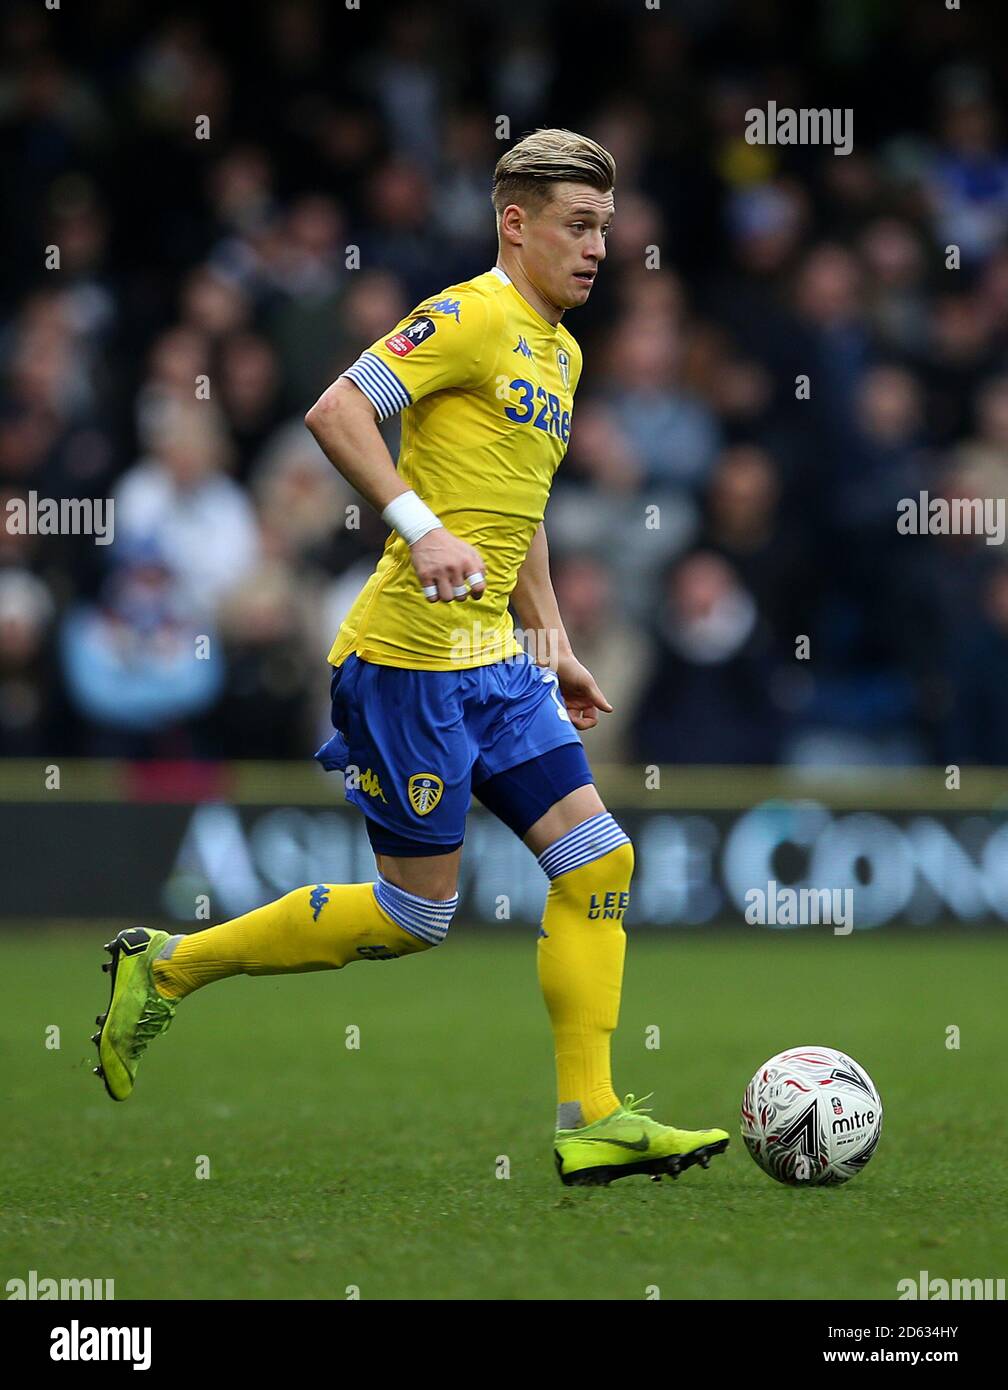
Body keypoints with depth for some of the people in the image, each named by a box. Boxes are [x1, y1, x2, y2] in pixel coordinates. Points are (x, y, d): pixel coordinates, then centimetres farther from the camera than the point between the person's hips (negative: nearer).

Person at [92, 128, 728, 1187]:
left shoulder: (561, 352, 17)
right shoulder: (473, 316, -11)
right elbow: (336, 410, -21)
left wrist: (554, 643, 22)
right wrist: (421, 528, -29)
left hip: (493, 661, 9)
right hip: (413, 657, -9)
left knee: (596, 858, -1)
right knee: (415, 917, -3)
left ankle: (592, 1122, 2)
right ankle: (166, 967, 11)